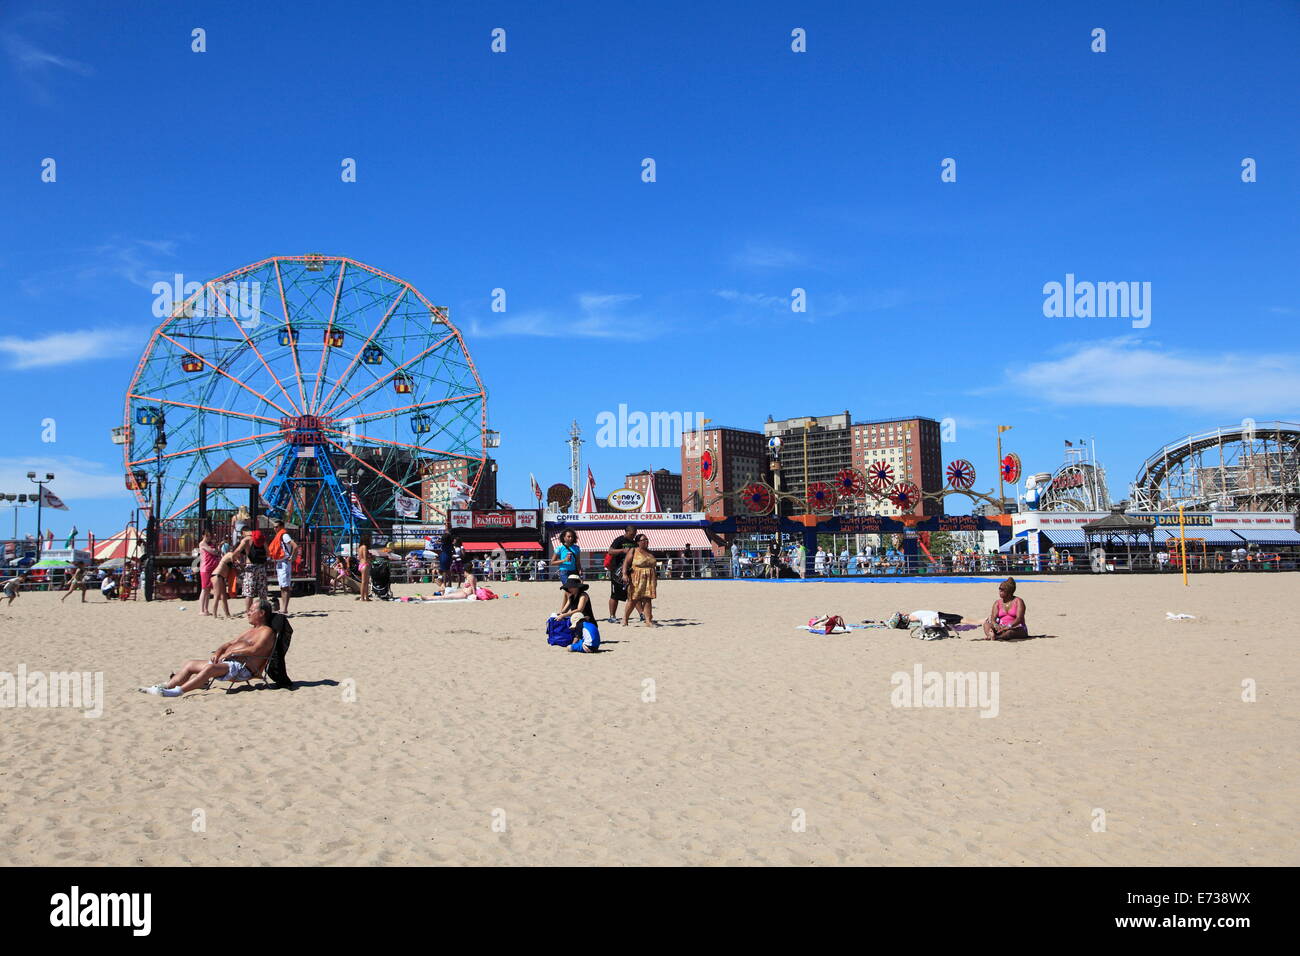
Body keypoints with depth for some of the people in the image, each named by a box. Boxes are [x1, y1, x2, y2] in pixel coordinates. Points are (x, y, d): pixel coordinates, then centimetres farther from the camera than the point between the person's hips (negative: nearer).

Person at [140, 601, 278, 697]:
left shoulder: (267, 632, -4)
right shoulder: (251, 630, 28)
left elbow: (255, 650, -20)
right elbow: (231, 643, 26)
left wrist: (232, 652, -16)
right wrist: (218, 653, 6)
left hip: (243, 668, -10)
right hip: (226, 662, 10)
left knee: (210, 668, -35)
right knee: (189, 664, 8)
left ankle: (178, 691, -41)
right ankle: (166, 687, -2)